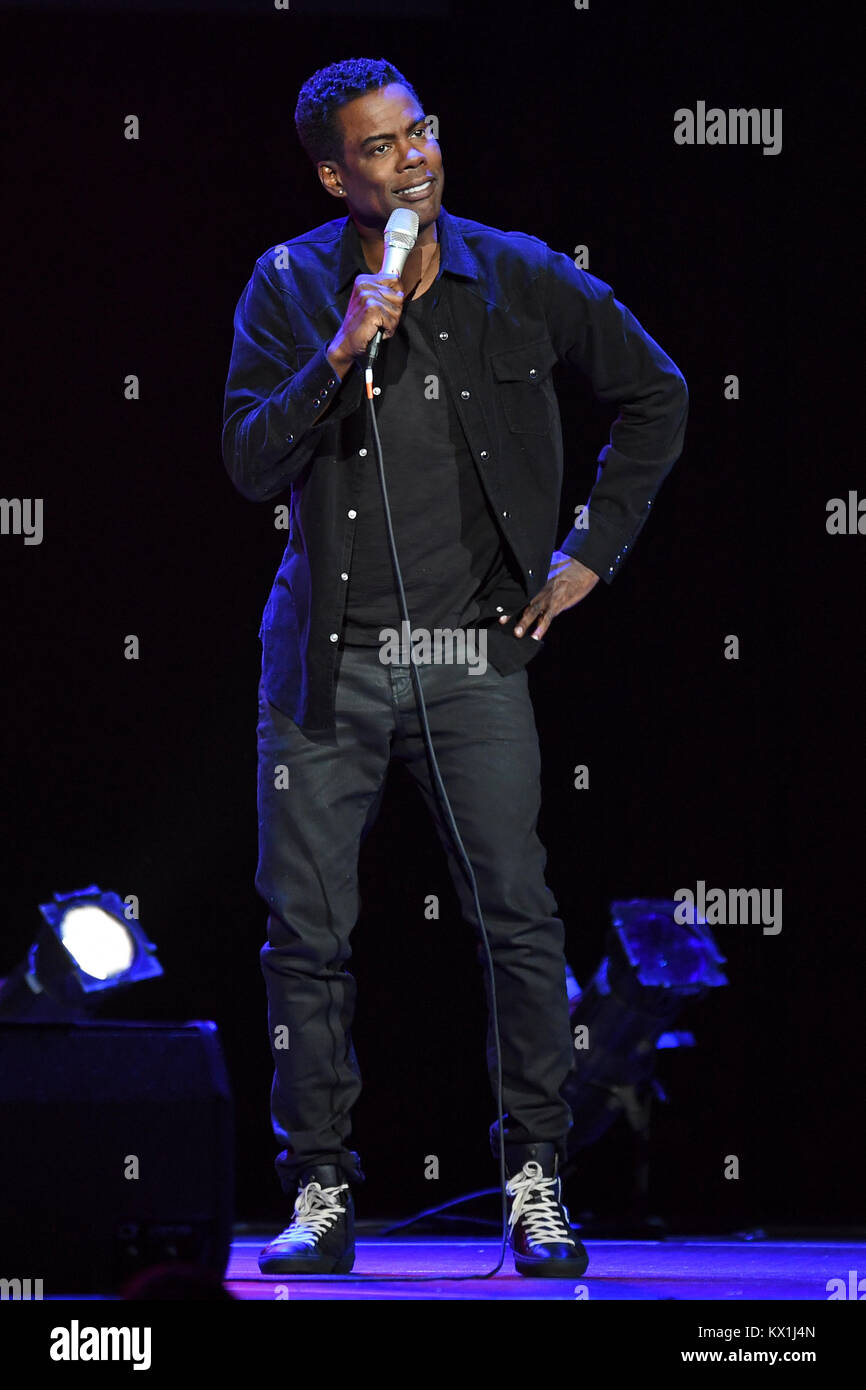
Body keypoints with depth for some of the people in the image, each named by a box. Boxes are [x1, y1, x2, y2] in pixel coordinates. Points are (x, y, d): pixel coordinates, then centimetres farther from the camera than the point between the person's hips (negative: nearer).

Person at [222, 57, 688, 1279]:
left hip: (472, 651, 0)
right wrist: (341, 356, -22)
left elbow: (655, 394, 13)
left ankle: (538, 1181, 3)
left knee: (520, 918, -7)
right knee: (308, 934, 0)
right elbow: (251, 466, -8)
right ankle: (321, 1194, 9)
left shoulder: (520, 281, 1)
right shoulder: (290, 287, 0)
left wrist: (594, 550, 8)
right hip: (329, 659, 0)